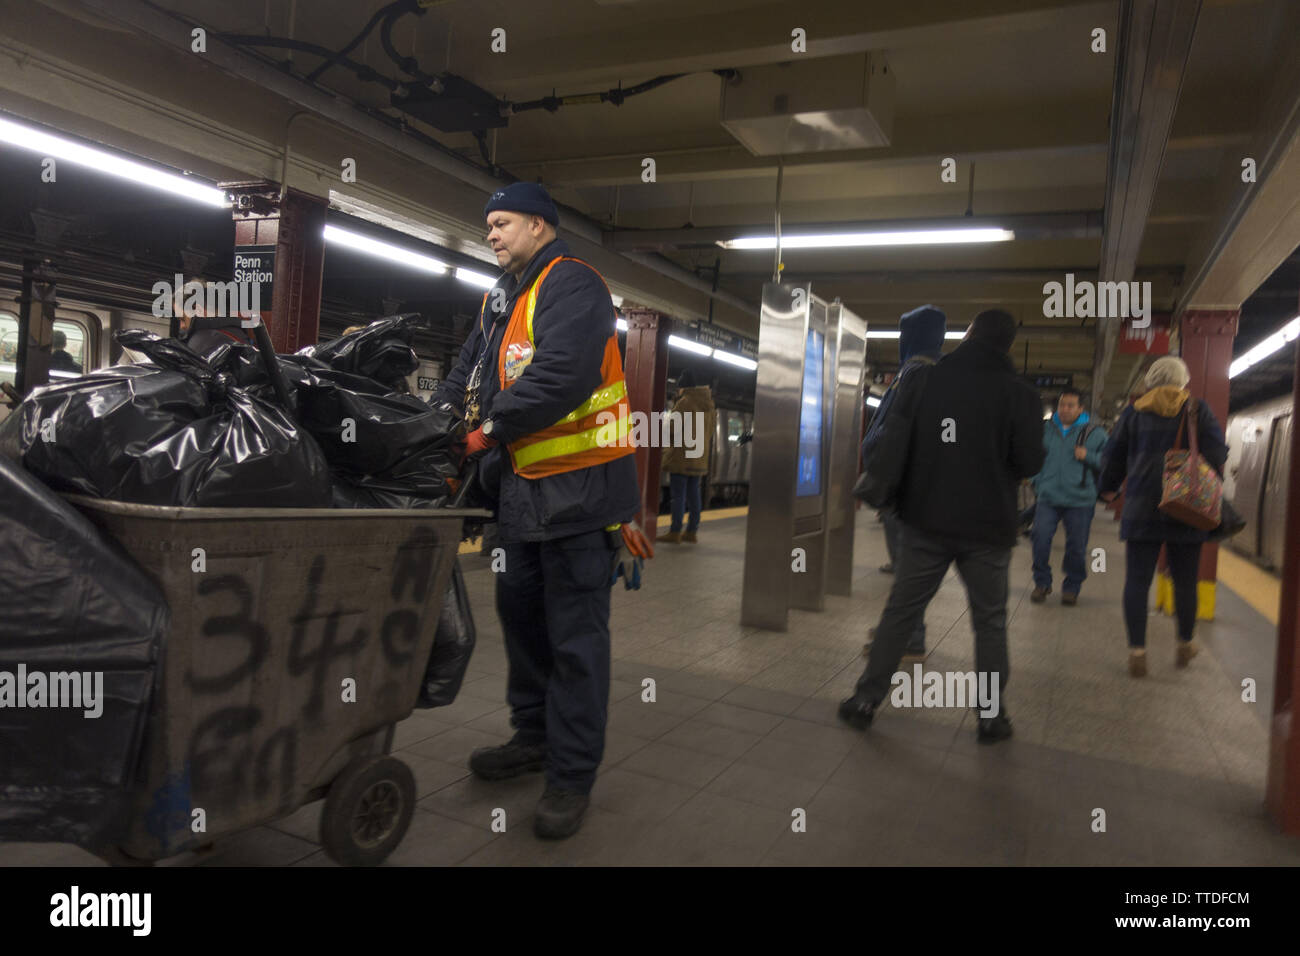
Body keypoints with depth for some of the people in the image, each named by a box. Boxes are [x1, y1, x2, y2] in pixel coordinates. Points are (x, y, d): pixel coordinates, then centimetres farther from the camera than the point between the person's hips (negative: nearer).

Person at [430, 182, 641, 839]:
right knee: (520, 610, 18)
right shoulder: (500, 299, 18)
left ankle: (572, 775, 11)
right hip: (522, 483, 10)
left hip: (579, 485, -9)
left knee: (574, 633, -2)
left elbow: (560, 376, -25)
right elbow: (469, 373, 15)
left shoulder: (571, 285, -12)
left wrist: (489, 429, -20)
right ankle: (533, 735, 37)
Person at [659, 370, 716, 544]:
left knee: (679, 495, -5)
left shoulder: (684, 402, -11)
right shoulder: (709, 405, 14)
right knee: (694, 494, 10)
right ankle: (691, 531, 13)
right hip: (699, 458, 8)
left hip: (681, 457, -7)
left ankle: (675, 532, -3)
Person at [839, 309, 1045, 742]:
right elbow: (1029, 463, -6)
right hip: (988, 528, -1)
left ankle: (865, 700, 14)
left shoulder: (922, 380, -4)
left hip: (926, 521, 1)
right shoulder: (1019, 393, -6)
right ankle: (991, 716, 18)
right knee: (990, 621, 13)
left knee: (900, 612, 10)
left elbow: (891, 444, -9)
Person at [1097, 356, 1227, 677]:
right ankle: (1185, 645, 27)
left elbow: (1113, 455, 10)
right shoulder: (1198, 410, 2)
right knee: (1185, 581, 13)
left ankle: (1137, 652, -4)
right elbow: (1217, 454, -3)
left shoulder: (1135, 412, 5)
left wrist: (1108, 488, 25)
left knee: (1137, 580, 0)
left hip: (1142, 508, 0)